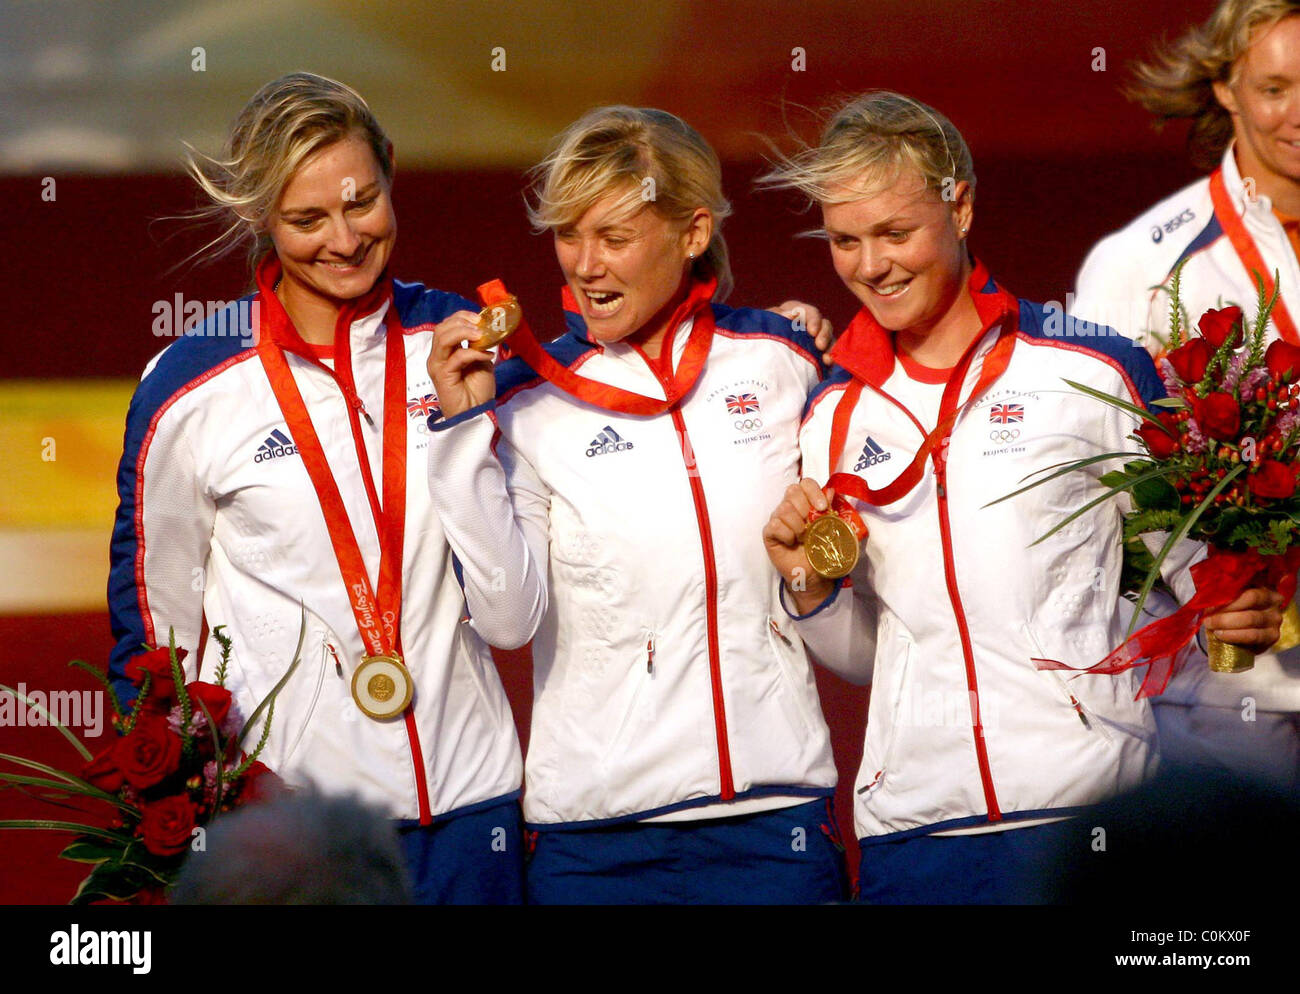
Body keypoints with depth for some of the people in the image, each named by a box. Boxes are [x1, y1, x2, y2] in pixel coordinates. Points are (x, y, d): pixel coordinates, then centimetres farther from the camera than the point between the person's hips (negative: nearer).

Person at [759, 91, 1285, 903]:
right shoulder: (836, 416, 11)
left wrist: (1241, 613, -14)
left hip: (1086, 802, -3)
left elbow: (1185, 555, 6)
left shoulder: (1092, 371, 0)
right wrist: (810, 585, -2)